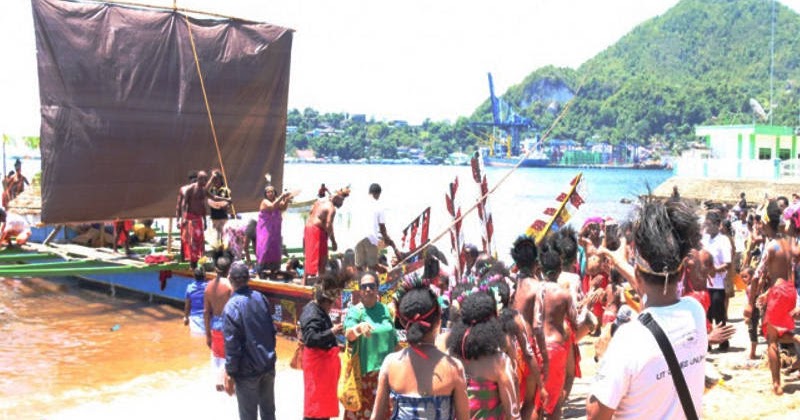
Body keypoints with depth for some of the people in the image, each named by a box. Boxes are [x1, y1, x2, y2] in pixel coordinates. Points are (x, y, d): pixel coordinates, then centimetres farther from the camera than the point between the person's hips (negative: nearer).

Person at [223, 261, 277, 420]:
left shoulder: (232, 307, -20)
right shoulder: (261, 298, -1)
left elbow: (232, 344, -19)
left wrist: (230, 373, -9)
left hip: (248, 370, -6)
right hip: (268, 365, 6)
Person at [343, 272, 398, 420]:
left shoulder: (384, 309, 8)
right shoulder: (355, 311, -7)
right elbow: (348, 334, -26)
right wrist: (358, 328, -48)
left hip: (387, 370, 5)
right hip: (364, 370, -5)